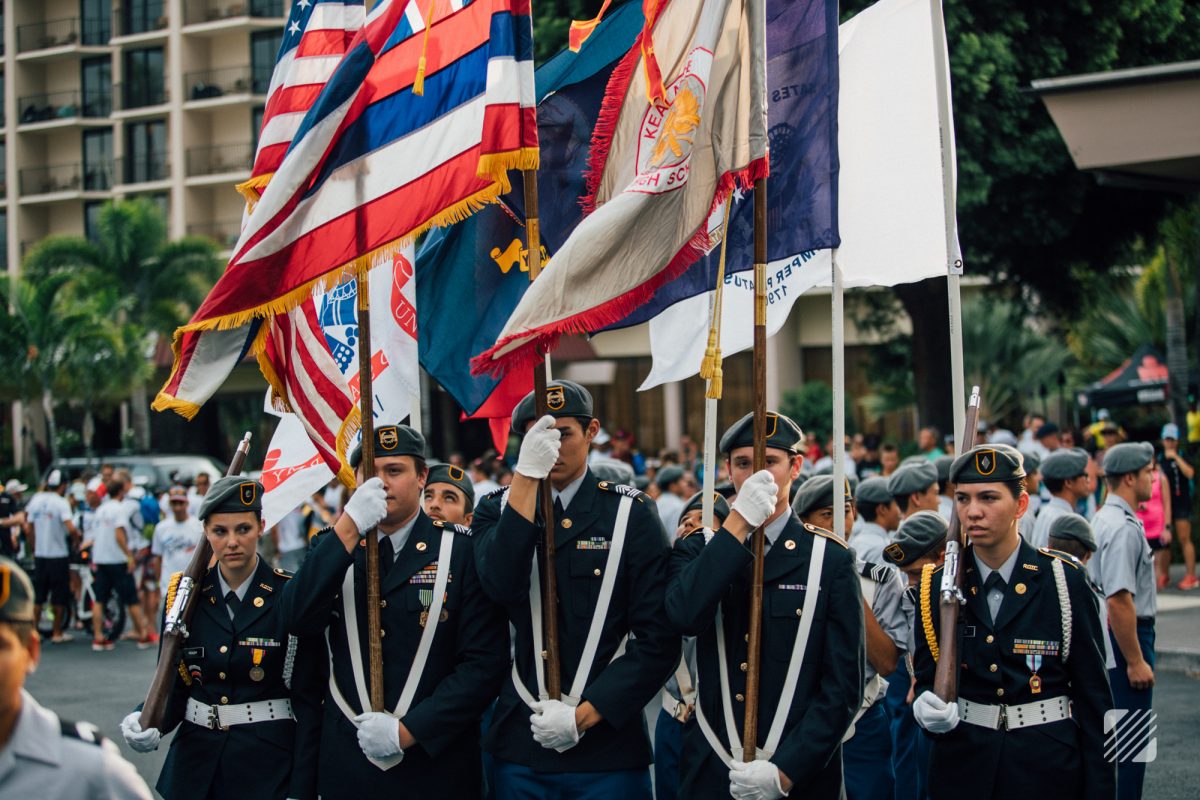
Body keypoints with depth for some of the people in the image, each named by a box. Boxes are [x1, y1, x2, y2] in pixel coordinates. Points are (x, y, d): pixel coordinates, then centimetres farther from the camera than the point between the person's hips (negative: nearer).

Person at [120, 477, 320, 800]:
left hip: (268, 770, -3)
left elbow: (308, 701, -8)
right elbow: (173, 686, 7)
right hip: (196, 760, 4)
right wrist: (146, 722, -15)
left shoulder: (289, 595, -7)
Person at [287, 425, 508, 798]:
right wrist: (348, 529, -19)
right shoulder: (332, 547, 7)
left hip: (437, 762, -2)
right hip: (346, 765, 2)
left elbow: (485, 660, -9)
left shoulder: (462, 549, -2)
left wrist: (408, 730, -15)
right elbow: (297, 621, -12)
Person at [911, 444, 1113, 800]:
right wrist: (928, 709, -19)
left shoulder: (1064, 580, -6)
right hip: (963, 768, 2)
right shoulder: (937, 587, 1)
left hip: (1048, 768, -2)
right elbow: (927, 678, 5)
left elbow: (1093, 692, -4)